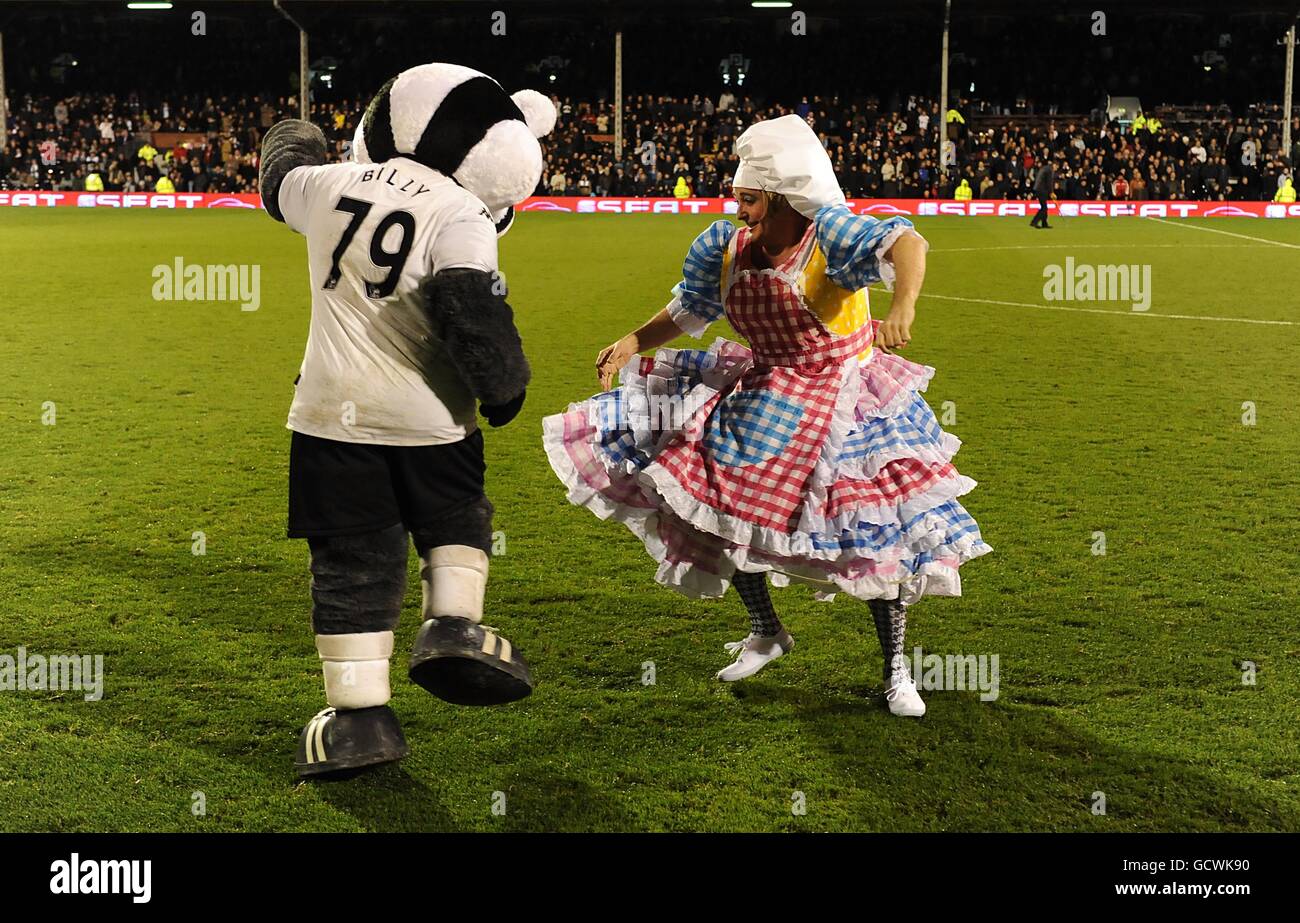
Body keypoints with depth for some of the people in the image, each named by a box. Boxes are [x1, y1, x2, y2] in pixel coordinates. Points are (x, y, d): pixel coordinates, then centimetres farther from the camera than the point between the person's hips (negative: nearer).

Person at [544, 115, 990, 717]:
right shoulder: (728, 248, -5)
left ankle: (896, 672, 16)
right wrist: (632, 344, -3)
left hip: (843, 404, -6)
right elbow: (688, 311, 9)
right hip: (765, 396, 6)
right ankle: (765, 633, 33)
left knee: (878, 533, -3)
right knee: (722, 509, 9)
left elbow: (904, 244, -41)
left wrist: (902, 310, -60)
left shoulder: (829, 234, -24)